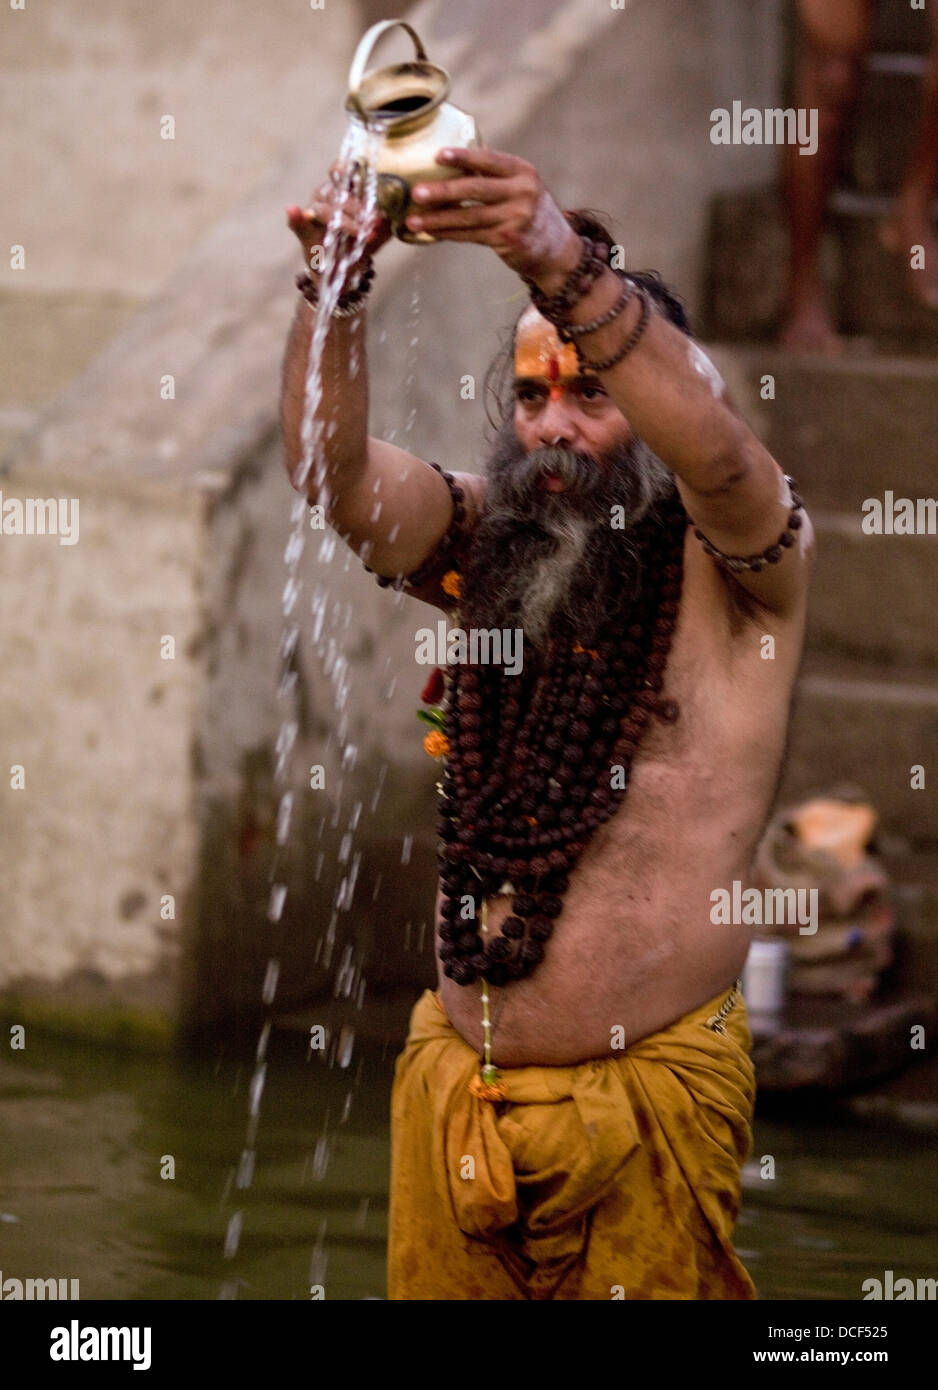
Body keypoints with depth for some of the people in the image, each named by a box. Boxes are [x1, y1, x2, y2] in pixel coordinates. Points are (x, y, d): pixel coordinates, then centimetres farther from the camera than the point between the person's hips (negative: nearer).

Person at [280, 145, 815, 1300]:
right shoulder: (485, 548, 6)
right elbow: (330, 468, -10)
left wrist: (563, 265, -40)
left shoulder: (734, 565, -4)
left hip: (652, 1084, -4)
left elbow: (710, 446, -26)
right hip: (454, 1072, 4)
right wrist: (335, 291, -29)